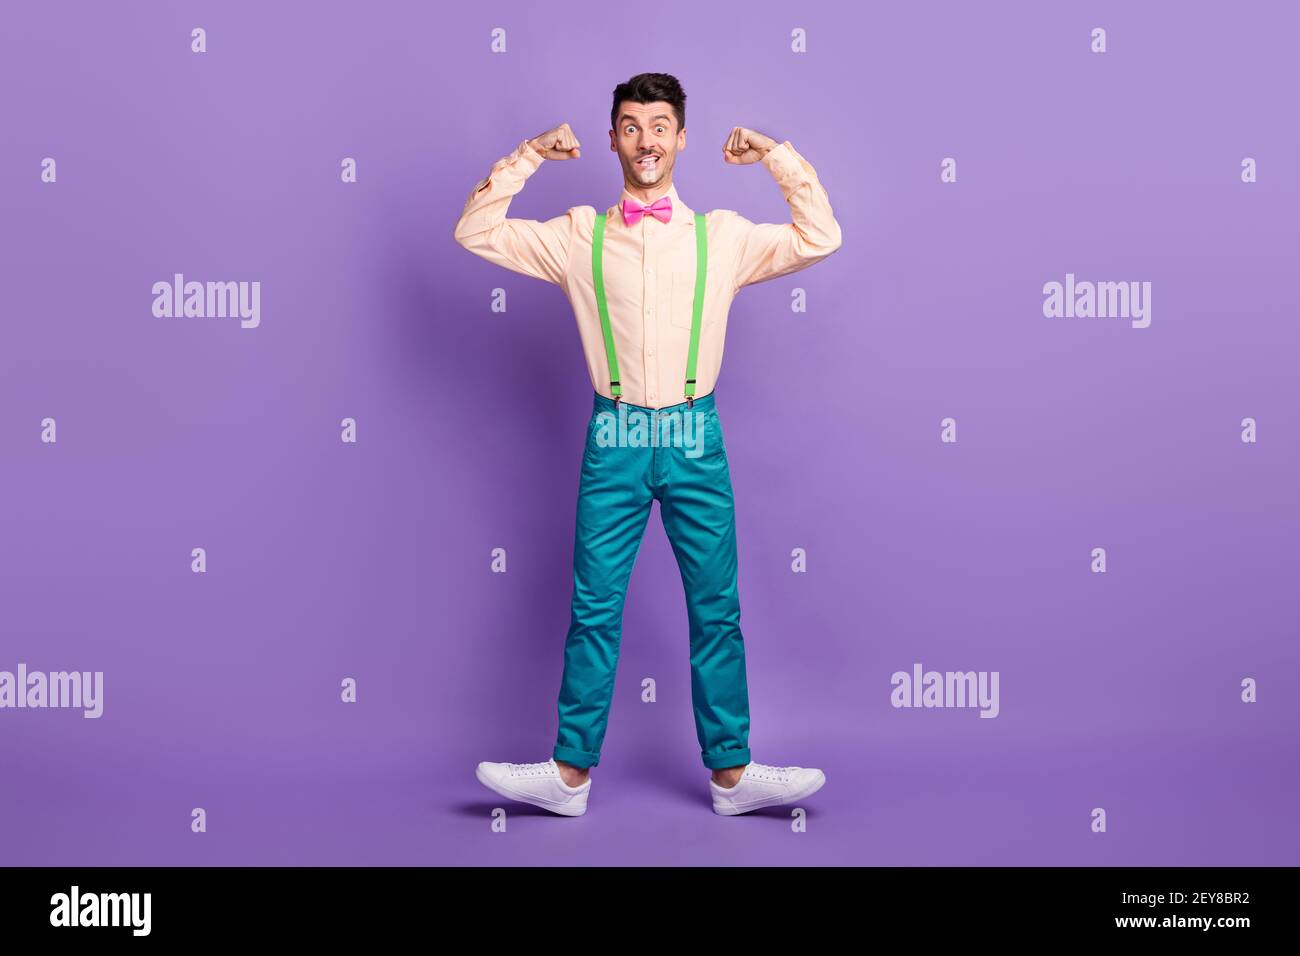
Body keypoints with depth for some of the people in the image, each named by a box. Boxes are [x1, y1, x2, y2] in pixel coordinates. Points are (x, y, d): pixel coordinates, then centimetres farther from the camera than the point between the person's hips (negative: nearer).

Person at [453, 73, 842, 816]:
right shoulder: (580, 237, 5)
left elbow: (821, 238, 3)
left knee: (716, 611, 6)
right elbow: (476, 232, 4)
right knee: (594, 609, 4)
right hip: (616, 440, 0)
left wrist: (777, 156, -1)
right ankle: (571, 775, 15)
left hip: (695, 438, 1)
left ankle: (732, 773, 17)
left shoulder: (723, 236, 6)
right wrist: (528, 156, -2)